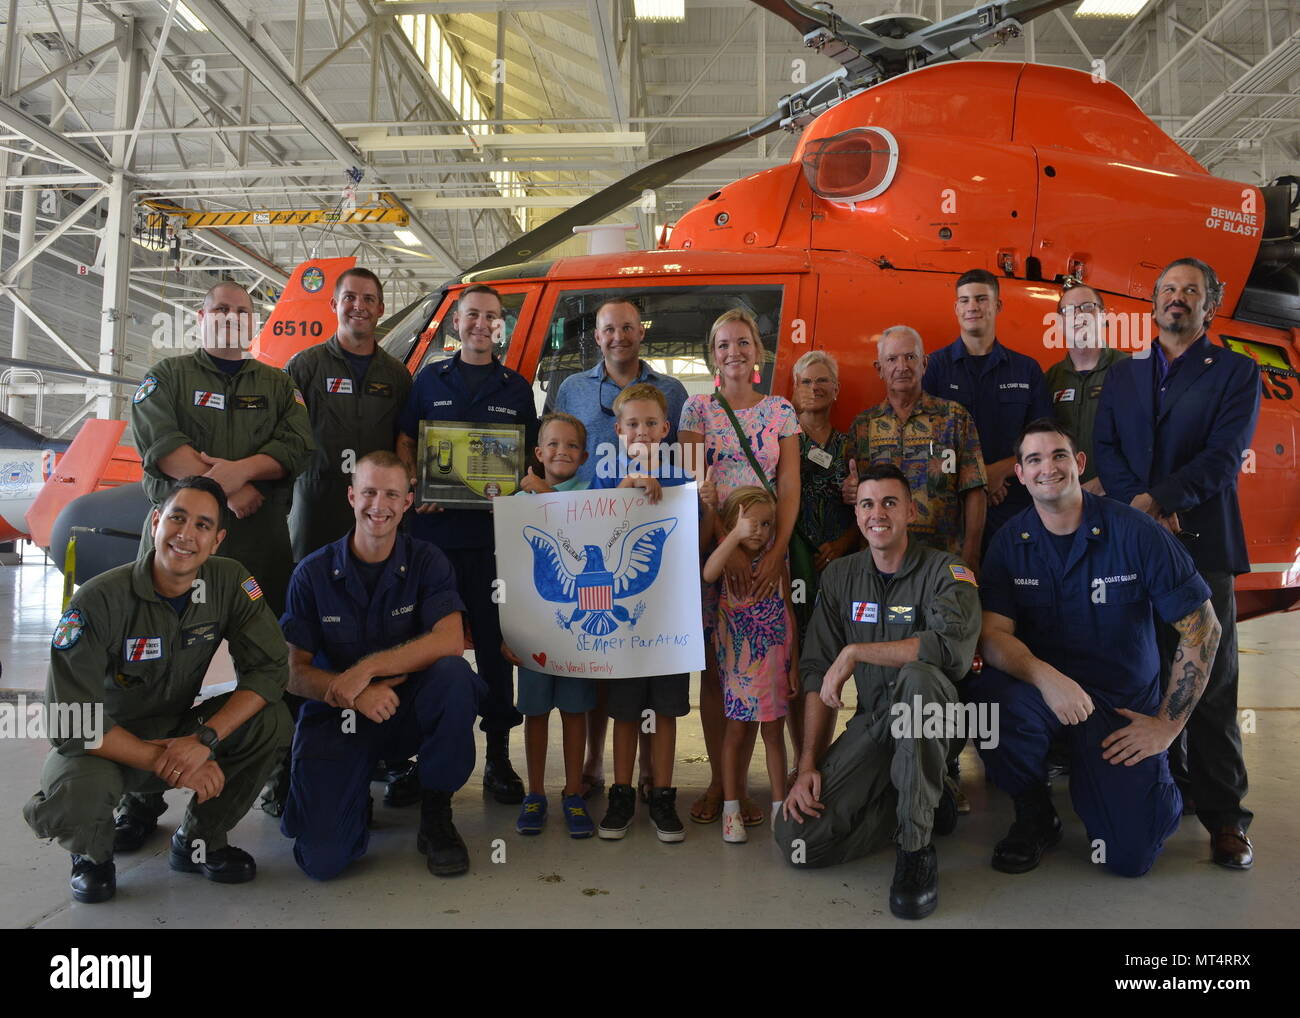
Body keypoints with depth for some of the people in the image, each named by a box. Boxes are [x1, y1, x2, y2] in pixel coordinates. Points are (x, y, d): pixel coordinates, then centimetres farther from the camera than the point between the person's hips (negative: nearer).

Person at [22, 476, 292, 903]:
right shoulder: (99, 600, -24)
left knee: (272, 722, -23)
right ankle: (92, 854, 4)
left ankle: (198, 842, 1)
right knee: (80, 792, -36)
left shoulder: (230, 582, -14)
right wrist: (166, 763, -29)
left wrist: (205, 739, -30)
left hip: (179, 732, 3)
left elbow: (269, 668, -16)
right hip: (108, 742, -3)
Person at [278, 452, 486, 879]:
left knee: (452, 673, -33)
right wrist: (355, 696, -23)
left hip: (409, 713, 1)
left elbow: (450, 641, -19)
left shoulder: (427, 562, -4)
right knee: (323, 859, -18)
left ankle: (436, 818, -11)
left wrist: (366, 669, -26)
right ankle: (356, 794, 20)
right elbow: (295, 672, -4)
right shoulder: (313, 573, -4)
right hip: (336, 716, 0)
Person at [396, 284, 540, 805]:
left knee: (495, 639, 2)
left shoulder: (516, 388, 13)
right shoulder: (429, 380, 13)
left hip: (494, 529, 0)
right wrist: (413, 488, -7)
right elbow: (404, 442, 12)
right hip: (434, 527, 0)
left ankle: (498, 753, 12)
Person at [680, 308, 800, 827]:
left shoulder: (781, 411, 7)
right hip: (709, 545, 0)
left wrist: (776, 552, -13)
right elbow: (697, 484, -4)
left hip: (767, 547, 1)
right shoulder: (698, 409, 5)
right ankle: (717, 780, 14)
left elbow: (789, 487, 0)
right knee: (712, 666, 3)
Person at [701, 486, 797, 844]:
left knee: (773, 732, 10)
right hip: (739, 662, -2)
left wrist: (794, 664, 5)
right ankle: (731, 807, 16)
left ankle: (779, 804, 22)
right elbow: (707, 574, -31)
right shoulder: (728, 562, -6)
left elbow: (789, 614, 7)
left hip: (774, 661, 2)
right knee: (737, 730, 5)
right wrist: (736, 535, -41)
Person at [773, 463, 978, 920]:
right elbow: (817, 673, 2)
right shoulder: (839, 577, 5)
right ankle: (929, 804, 9)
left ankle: (916, 848, -21)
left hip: (932, 716, -3)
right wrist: (808, 766, -7)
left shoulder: (946, 571, -9)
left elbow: (952, 646, -32)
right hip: (872, 723, 4)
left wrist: (855, 652, -24)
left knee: (917, 676, -38)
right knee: (797, 838, -14)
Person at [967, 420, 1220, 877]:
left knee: (1129, 856, -15)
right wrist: (1044, 676, -30)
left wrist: (1167, 724, -8)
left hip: (1125, 702, -1)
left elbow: (1202, 627, -6)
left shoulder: (1136, 533, -10)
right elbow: (993, 635, -9)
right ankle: (1035, 814, -3)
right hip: (1045, 694, 2)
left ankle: (1152, 787, 23)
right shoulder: (1010, 542, -2)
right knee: (985, 696, -33)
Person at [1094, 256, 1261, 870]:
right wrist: (1148, 515, -10)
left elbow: (1223, 457, -6)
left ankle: (1223, 813, 7)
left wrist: (1153, 501, -15)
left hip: (1202, 543, -3)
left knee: (1210, 683, -2)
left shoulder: (1236, 373, 7)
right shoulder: (1123, 376, 17)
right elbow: (1106, 451, 5)